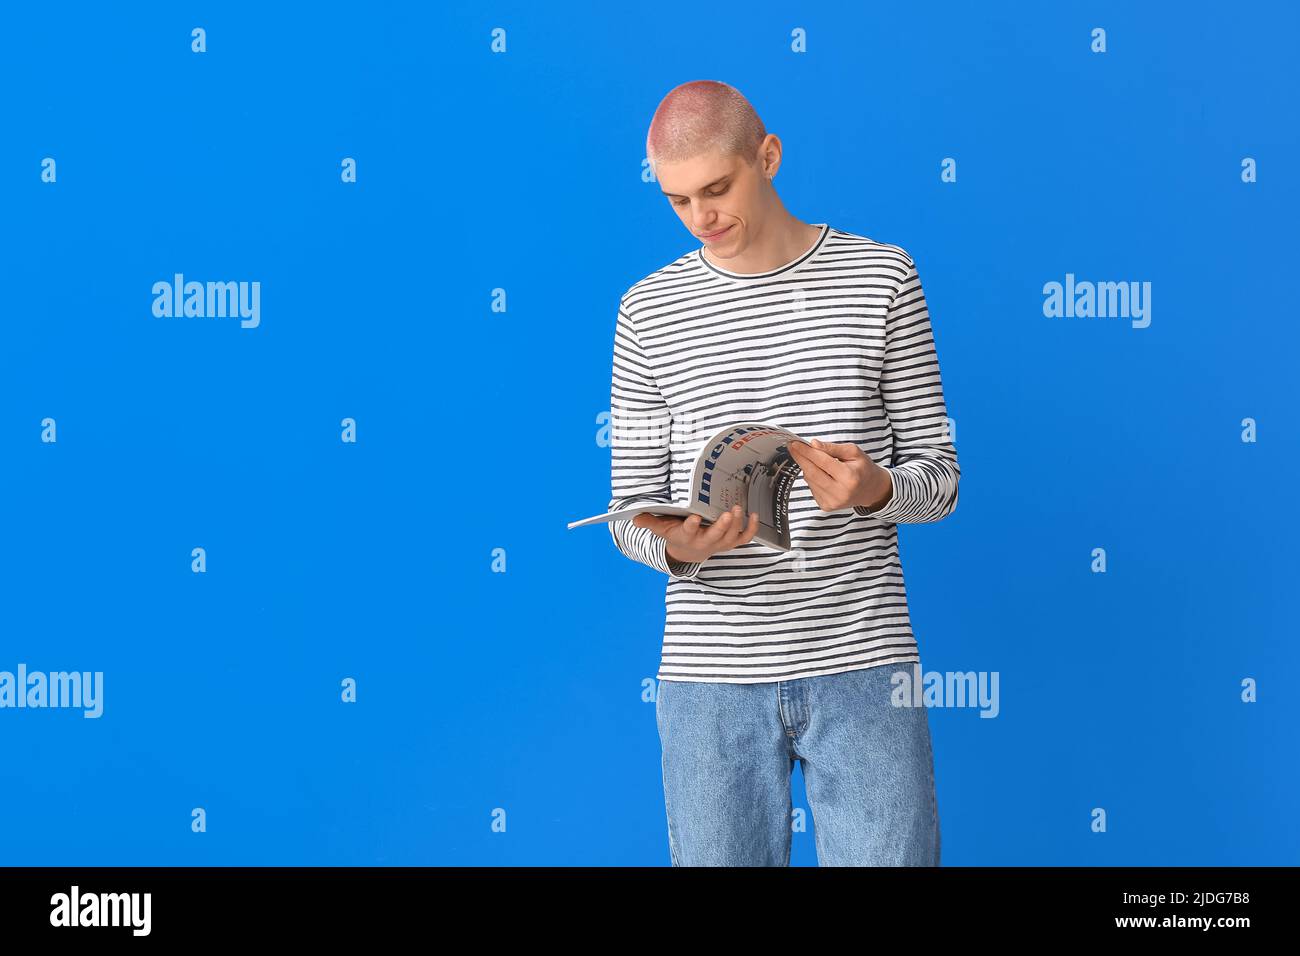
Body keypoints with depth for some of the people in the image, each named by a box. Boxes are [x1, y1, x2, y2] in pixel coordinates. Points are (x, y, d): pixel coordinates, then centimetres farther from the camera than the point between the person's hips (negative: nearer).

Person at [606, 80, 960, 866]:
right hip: (711, 679, 1)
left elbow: (938, 475, 4)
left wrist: (876, 489, -18)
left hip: (863, 667, -1)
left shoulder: (881, 278, 3)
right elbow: (631, 510, 6)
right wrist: (677, 545, -17)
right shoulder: (650, 310, 5)